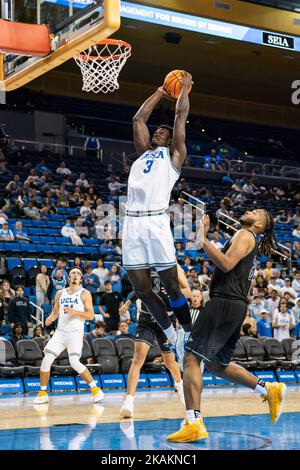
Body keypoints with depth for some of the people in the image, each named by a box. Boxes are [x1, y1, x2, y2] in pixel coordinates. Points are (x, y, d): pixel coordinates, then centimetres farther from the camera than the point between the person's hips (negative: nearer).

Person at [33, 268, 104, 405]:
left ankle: (95, 389, -7)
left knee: (75, 362, -21)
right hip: (60, 332, 5)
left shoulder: (85, 294, 1)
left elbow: (91, 315, -5)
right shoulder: (60, 294, 15)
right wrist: (50, 318, -3)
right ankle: (43, 393, 7)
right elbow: (55, 312, 20)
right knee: (46, 360, -6)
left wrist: (75, 312, -20)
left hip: (75, 333, -5)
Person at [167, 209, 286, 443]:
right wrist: (205, 237, 28)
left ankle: (194, 424, -21)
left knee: (191, 359, -13)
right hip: (236, 307, 10)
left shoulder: (245, 235, -2)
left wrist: (203, 240, -17)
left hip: (225, 303, -10)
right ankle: (270, 390, 20)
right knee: (217, 365, 22)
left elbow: (226, 264, -19)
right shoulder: (250, 243, 27)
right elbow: (220, 260, 33)